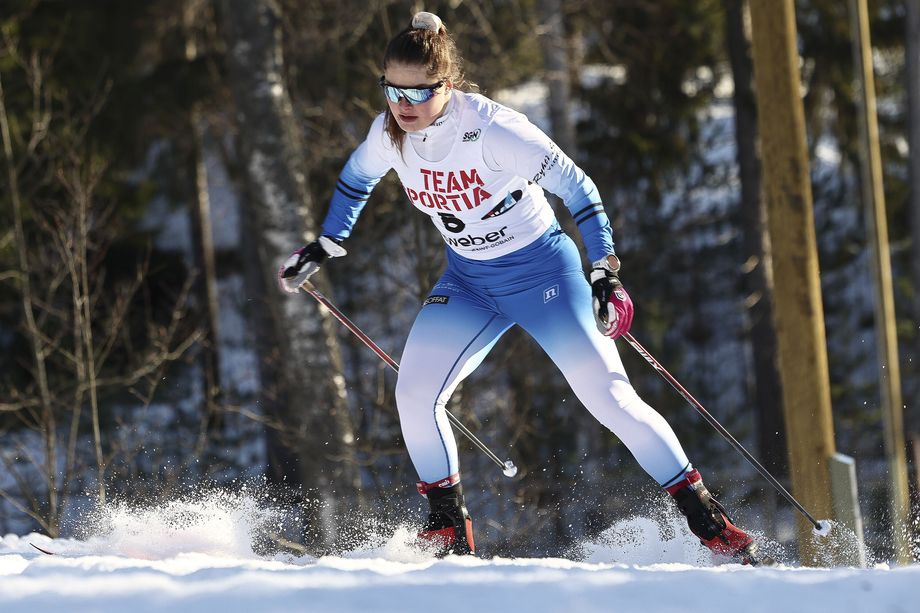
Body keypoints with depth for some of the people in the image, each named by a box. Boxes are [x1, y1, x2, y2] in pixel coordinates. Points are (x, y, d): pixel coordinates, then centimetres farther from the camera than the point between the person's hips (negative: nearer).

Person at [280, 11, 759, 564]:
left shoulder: (492, 130, -28)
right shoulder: (389, 133, -10)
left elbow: (575, 185, -22)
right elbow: (357, 179, 14)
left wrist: (605, 270, -28)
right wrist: (323, 247, 17)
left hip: (543, 271, -5)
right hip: (467, 280, 6)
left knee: (609, 397, -11)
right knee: (414, 395, -10)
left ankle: (706, 518, -1)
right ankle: (450, 532, 6)